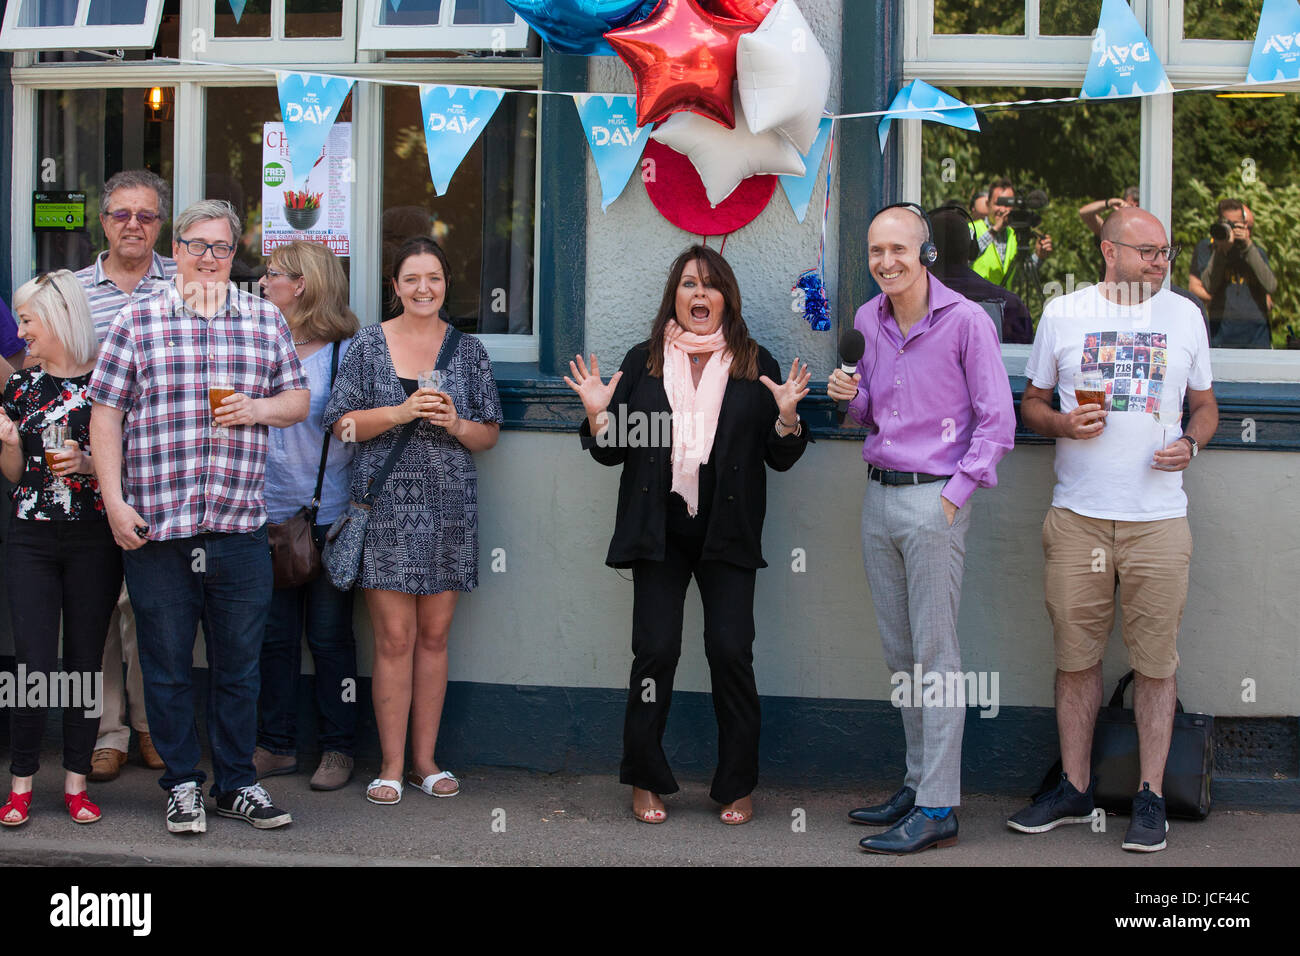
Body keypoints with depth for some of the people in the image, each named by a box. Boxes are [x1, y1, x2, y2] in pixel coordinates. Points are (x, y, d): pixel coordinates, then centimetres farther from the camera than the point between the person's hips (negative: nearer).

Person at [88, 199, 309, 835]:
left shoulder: (266, 321, 10)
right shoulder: (136, 322, 3)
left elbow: (297, 400, 16)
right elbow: (106, 414, 1)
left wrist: (259, 408, -7)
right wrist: (115, 502, -6)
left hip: (240, 527, 2)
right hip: (157, 529, -2)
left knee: (239, 664, 9)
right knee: (167, 665, 7)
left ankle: (237, 783, 22)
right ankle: (182, 785, 20)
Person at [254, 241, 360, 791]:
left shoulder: (347, 351, -3)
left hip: (330, 515, -4)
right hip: (269, 513, 4)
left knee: (329, 634, 4)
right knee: (273, 633, 7)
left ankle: (338, 749, 14)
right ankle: (277, 746, 17)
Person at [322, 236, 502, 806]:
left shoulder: (468, 350, 9)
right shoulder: (369, 345, 4)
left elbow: (489, 434, 10)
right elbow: (343, 424, 0)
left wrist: (455, 423, -10)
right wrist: (402, 412, -13)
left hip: (450, 506, 2)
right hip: (387, 506, -2)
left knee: (434, 635, 6)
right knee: (395, 637, -4)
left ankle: (425, 759, 15)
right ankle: (392, 764, 4)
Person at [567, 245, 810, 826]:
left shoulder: (755, 365, 8)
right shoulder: (643, 362, 10)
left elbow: (780, 458, 7)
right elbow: (611, 452, 10)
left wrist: (787, 416, -12)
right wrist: (597, 415, -9)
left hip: (727, 532, 0)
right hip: (659, 531, 0)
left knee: (730, 650, -5)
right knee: (656, 648, -4)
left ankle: (737, 785, 9)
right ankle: (646, 781, 11)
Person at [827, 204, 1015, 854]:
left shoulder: (965, 321, -9)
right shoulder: (867, 320, 10)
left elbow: (997, 421, -8)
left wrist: (954, 494, -13)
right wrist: (850, 397, -2)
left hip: (933, 498, -7)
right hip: (877, 495, 7)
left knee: (935, 656, -5)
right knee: (900, 654, 12)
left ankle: (938, 810, -2)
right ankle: (918, 782, 23)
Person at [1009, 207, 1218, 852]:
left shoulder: (1185, 315, 9)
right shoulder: (1062, 314, 6)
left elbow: (1205, 405, 17)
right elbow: (1032, 402, 13)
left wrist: (1190, 443, -4)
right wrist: (1063, 424, -8)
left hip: (1159, 519, 0)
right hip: (1077, 517, 0)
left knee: (1156, 660, 1)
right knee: (1076, 657, 6)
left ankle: (1151, 796, 10)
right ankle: (1075, 788, 18)